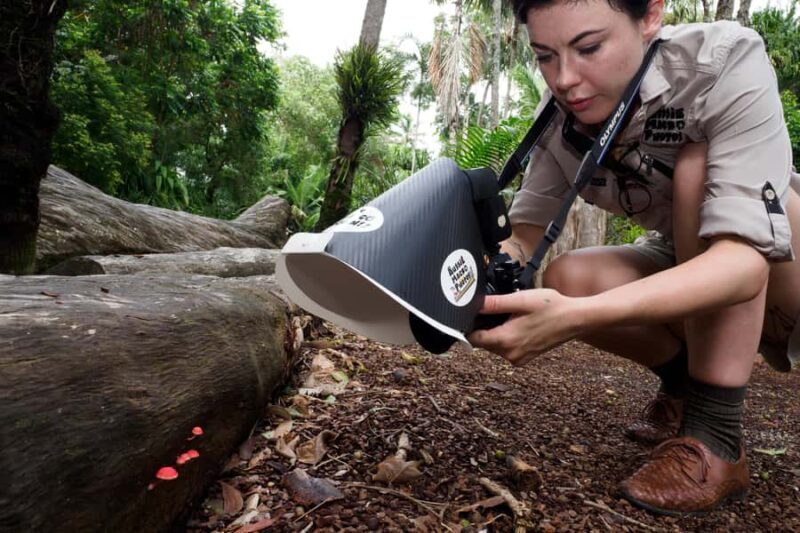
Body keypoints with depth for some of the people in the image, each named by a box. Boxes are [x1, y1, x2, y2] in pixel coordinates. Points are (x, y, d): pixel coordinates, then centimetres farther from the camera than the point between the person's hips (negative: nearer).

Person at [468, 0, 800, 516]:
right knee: (568, 279, -23)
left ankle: (715, 435, -22)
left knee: (700, 165, -31)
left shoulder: (728, 62, -29)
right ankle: (686, 380, 5)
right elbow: (526, 233, -14)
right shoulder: (563, 117, -16)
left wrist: (579, 317, -53)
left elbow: (746, 259, -39)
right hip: (695, 269, 4)